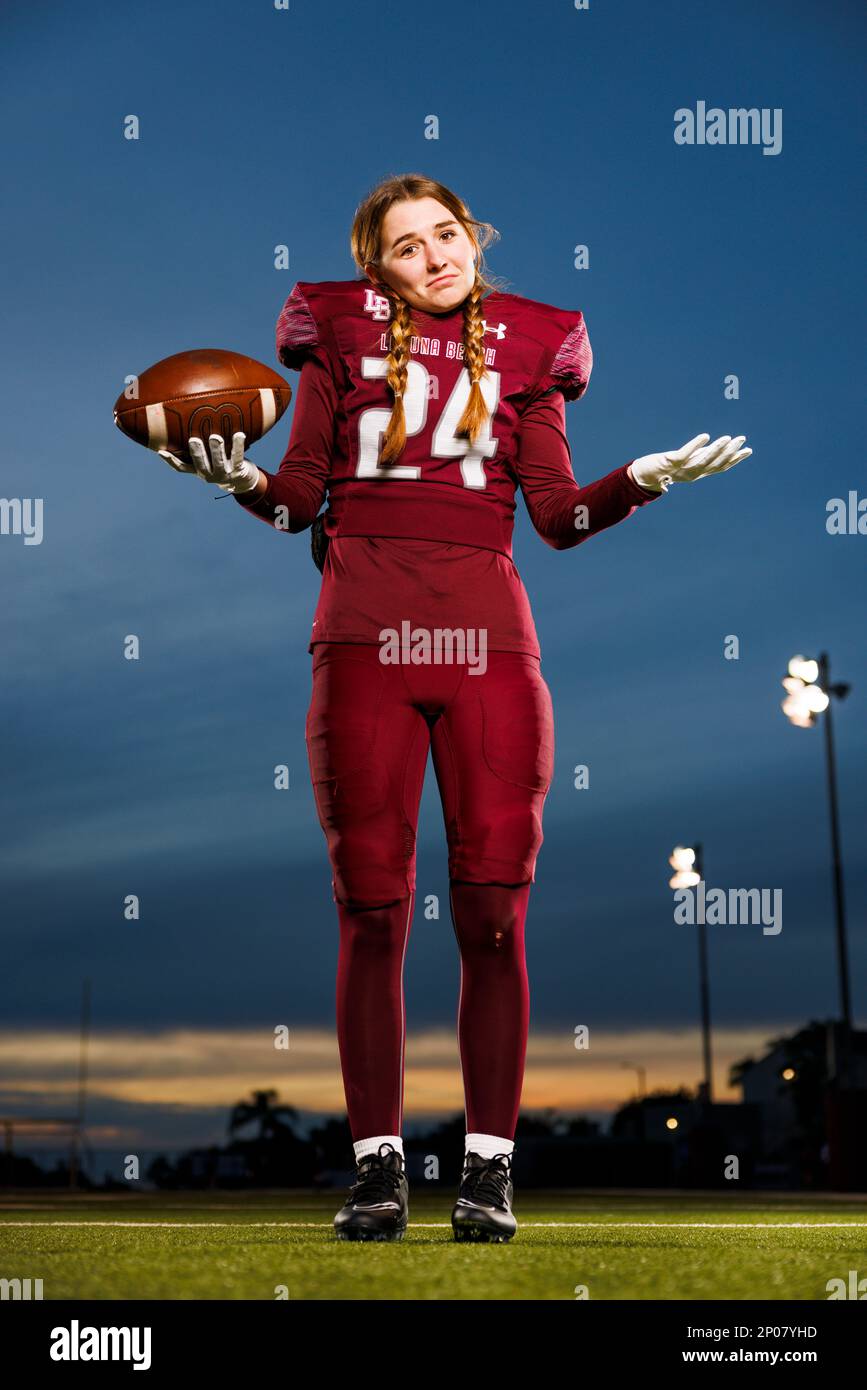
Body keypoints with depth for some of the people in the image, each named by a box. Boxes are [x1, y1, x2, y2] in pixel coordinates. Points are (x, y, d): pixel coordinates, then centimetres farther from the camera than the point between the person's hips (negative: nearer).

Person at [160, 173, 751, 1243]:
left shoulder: (527, 349, 16)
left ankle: (489, 1166, 8)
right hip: (364, 639, 0)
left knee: (493, 913, -2)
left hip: (490, 641, 1)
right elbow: (301, 496, 12)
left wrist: (641, 480, -4)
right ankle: (377, 1165, 9)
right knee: (372, 912, 0)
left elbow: (557, 514, 12)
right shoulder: (339, 334, 15)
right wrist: (241, 478, -8)